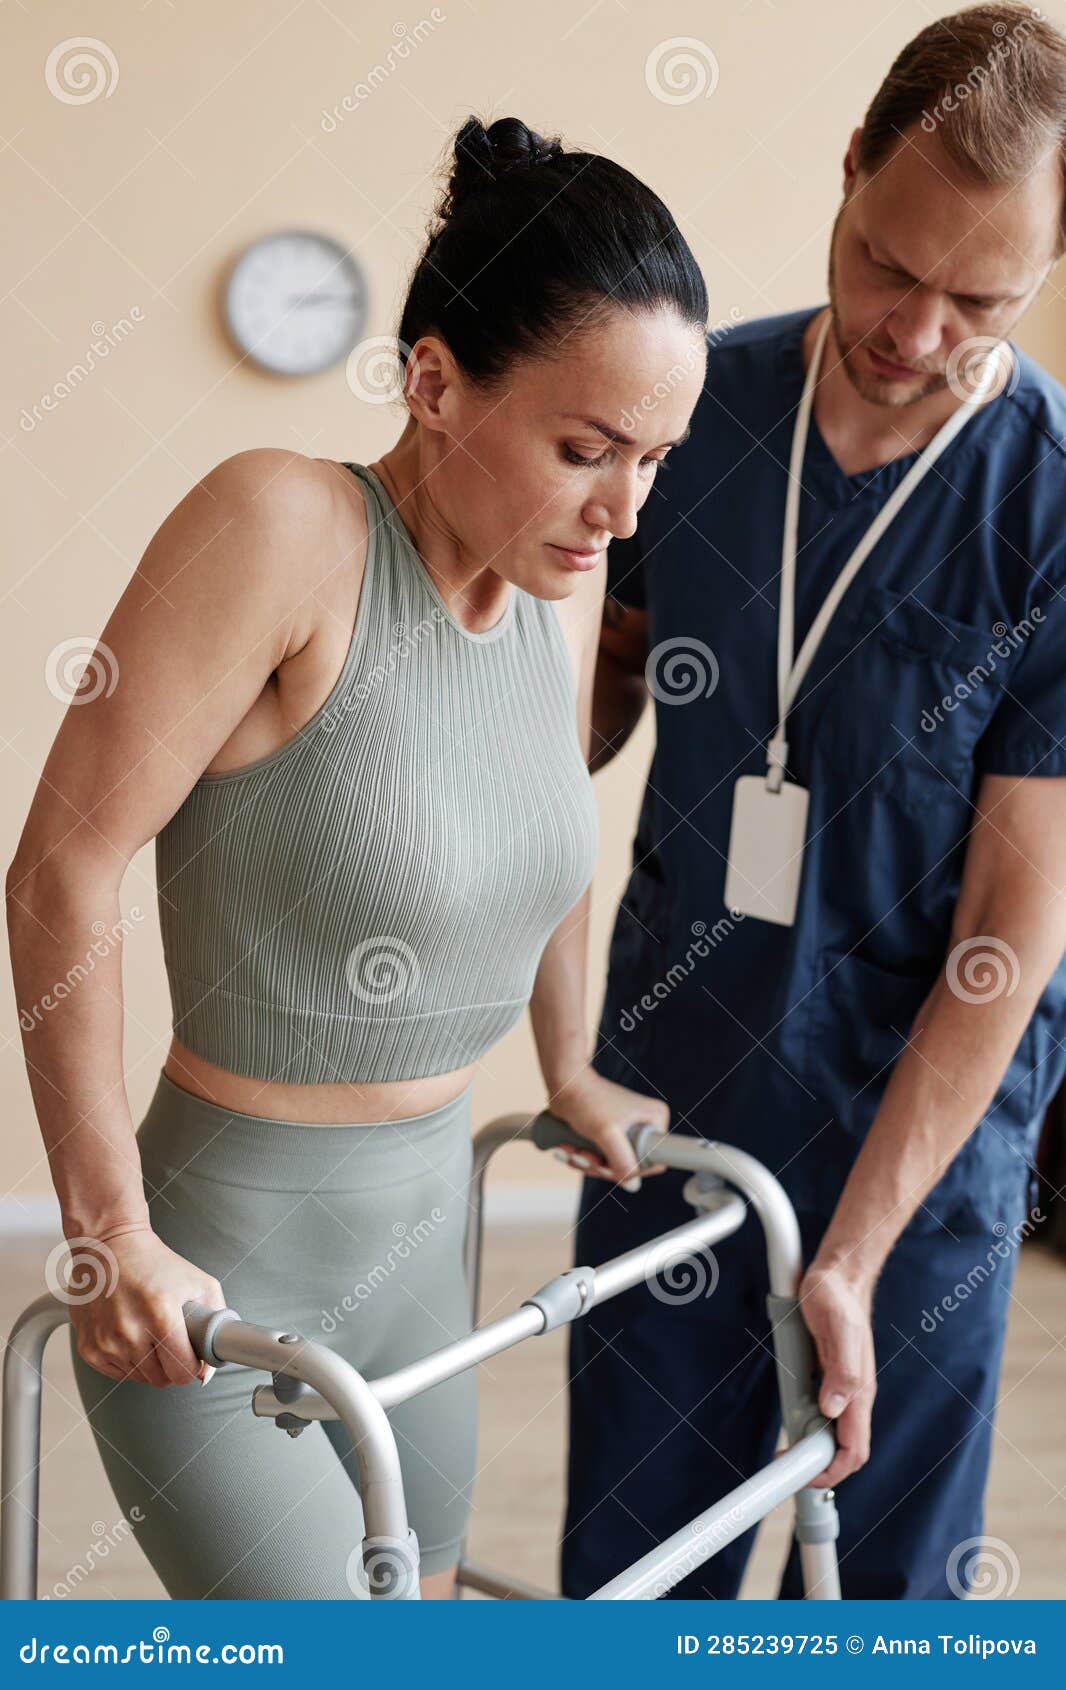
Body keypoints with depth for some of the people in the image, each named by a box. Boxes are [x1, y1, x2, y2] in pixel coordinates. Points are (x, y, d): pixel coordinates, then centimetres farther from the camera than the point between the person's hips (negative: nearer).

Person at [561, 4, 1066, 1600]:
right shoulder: (697, 396, -4)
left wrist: (854, 1253, -17)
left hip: (918, 1120, -3)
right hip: (669, 1077, 3)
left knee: (886, 1571, 12)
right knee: (629, 1564, 13)